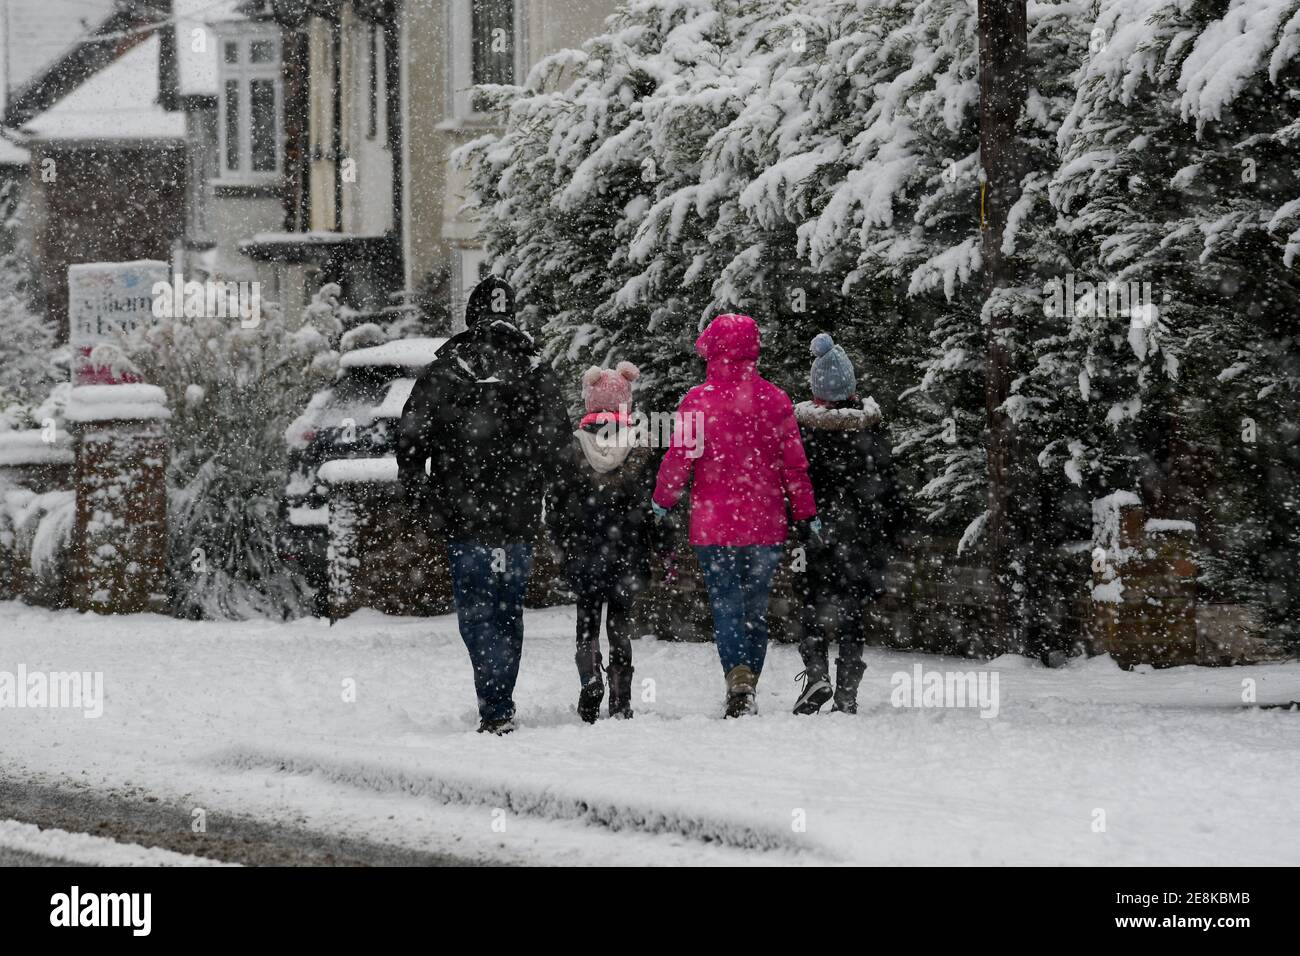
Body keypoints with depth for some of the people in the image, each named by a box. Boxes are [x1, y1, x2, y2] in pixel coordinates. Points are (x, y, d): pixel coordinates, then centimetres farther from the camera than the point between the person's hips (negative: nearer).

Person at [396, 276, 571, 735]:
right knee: (509, 610, 13)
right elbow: (558, 440, 6)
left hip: (463, 516, -3)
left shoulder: (443, 370, -3)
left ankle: (496, 710, -14)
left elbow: (411, 438, -4)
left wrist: (421, 498, 5)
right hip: (519, 518, 3)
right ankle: (500, 707, 18)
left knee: (476, 611, -2)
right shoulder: (536, 371, 4)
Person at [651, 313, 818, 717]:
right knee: (756, 607, 12)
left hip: (714, 524, -3)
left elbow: (679, 458, -6)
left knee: (726, 605, -1)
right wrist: (806, 514, 13)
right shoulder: (775, 400, 1)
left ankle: (738, 678, -22)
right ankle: (748, 691, 14)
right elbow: (794, 463, 4)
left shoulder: (697, 401, -8)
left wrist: (662, 502, 11)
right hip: (766, 524, 3)